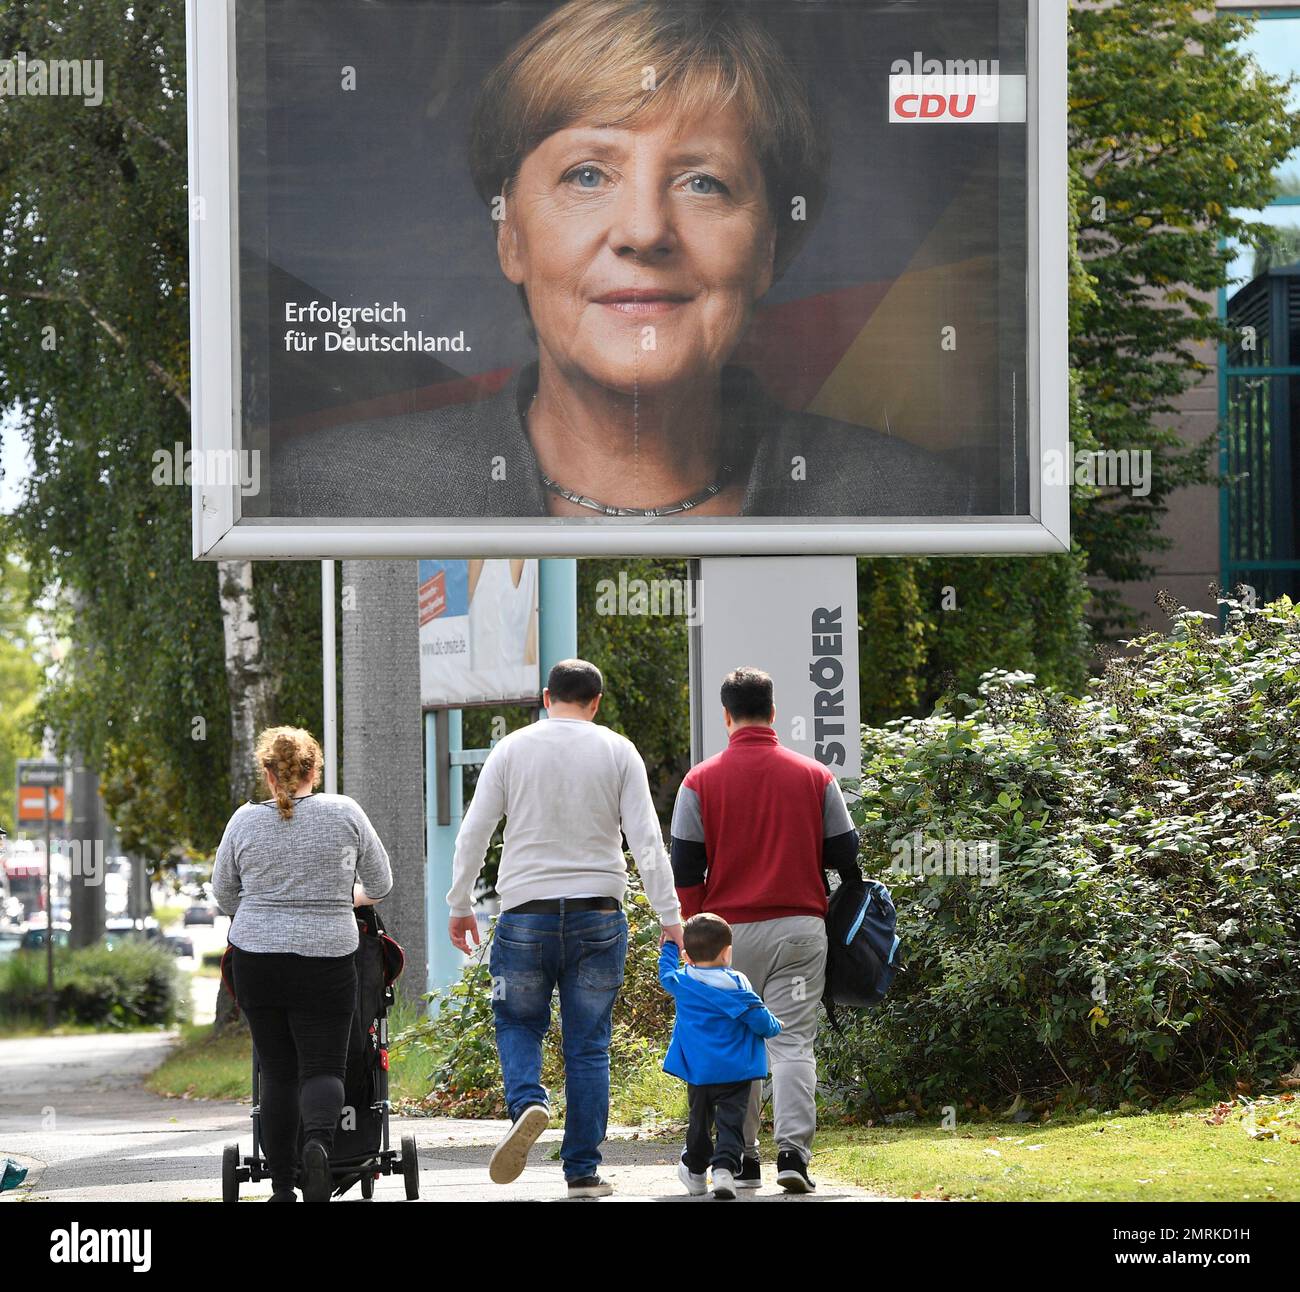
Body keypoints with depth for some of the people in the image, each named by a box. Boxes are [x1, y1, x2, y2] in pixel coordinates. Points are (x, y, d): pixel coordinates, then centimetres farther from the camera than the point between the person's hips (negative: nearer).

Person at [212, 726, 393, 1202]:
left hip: (255, 962, 2)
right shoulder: (344, 813, 0)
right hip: (326, 962, -2)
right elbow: (380, 882, 9)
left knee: (278, 1072, 9)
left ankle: (282, 1182, 8)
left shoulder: (245, 820, 2)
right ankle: (318, 1141, -26)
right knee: (323, 1066, 2)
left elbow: (223, 893, 13)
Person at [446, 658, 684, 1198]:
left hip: (526, 914, 0)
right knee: (588, 1045, 6)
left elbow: (473, 833, 2)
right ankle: (583, 1171, 5)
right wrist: (670, 918, 1)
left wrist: (460, 905, 12)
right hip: (598, 912, 0)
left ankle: (527, 1102, -16)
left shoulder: (512, 749, 2)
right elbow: (646, 840, -2)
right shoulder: (617, 752, 2)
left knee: (518, 1023, 15)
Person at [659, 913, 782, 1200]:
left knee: (700, 1118, 20)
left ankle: (695, 1170, 34)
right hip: (736, 1070, -4)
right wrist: (774, 1027, 9)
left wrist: (668, 947, 42)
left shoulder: (681, 982, 2)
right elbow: (758, 1017, -12)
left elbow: (666, 973, 26)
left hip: (697, 1071, 4)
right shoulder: (735, 984, -11)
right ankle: (725, 1167, -28)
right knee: (730, 1121, -8)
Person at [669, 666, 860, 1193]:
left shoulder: (701, 781, -1)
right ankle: (793, 1152, -15)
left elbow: (685, 867, -1)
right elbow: (845, 855, 5)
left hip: (729, 930, 0)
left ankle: (742, 1159, 11)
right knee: (793, 1041, -2)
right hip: (801, 927, 0)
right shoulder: (815, 776, 2)